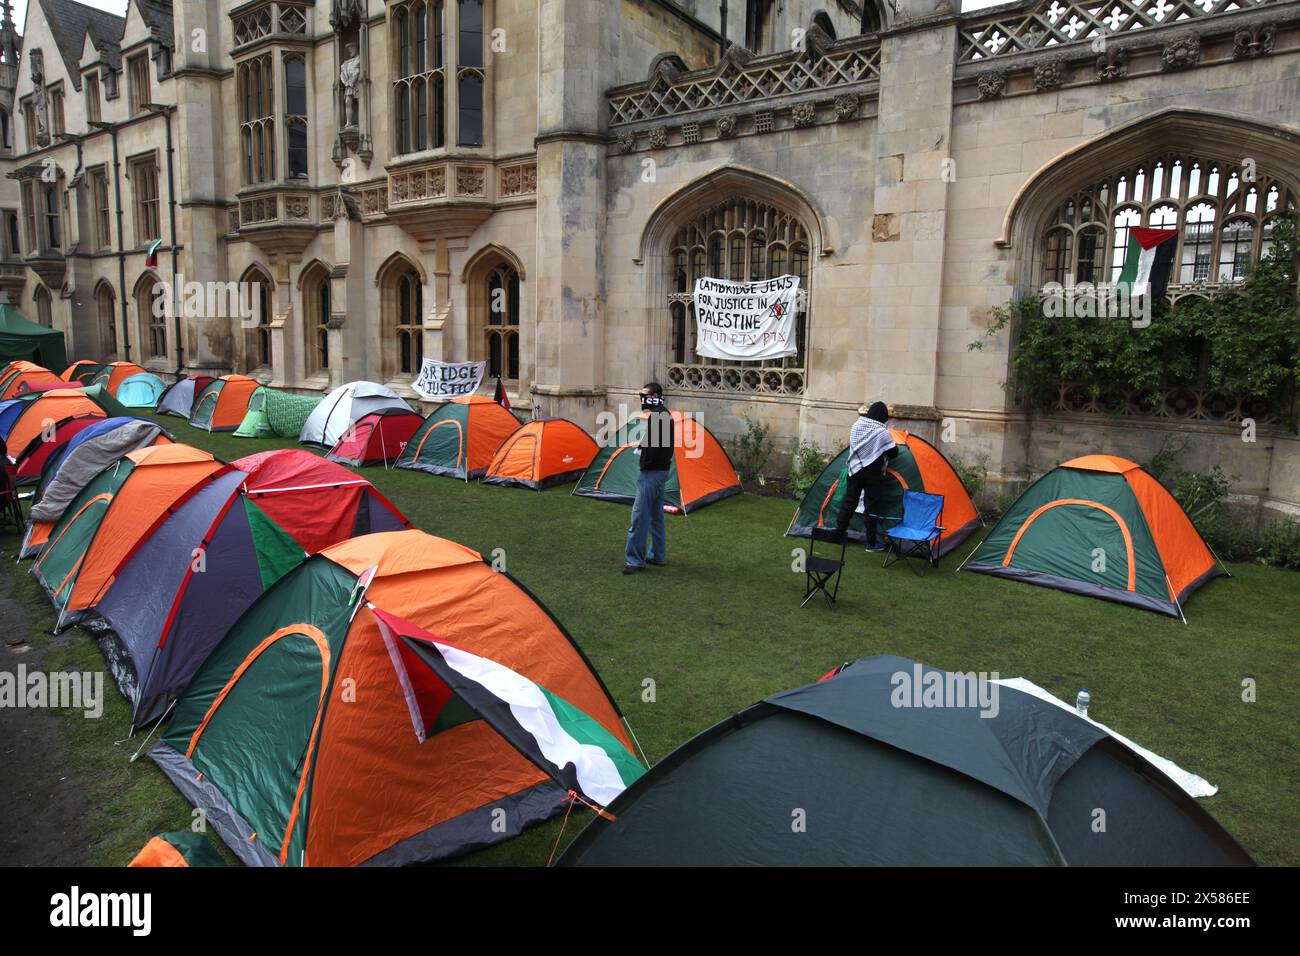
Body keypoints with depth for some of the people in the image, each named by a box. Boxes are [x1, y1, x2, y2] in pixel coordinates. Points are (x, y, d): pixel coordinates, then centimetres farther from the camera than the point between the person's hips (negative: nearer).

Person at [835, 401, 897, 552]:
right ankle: (871, 543, 7)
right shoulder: (882, 432, -16)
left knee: (849, 502, 13)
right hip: (872, 474, -5)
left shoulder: (857, 425, 0)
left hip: (854, 470, 5)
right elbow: (893, 453, -8)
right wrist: (893, 444, 14)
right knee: (871, 507, 1)